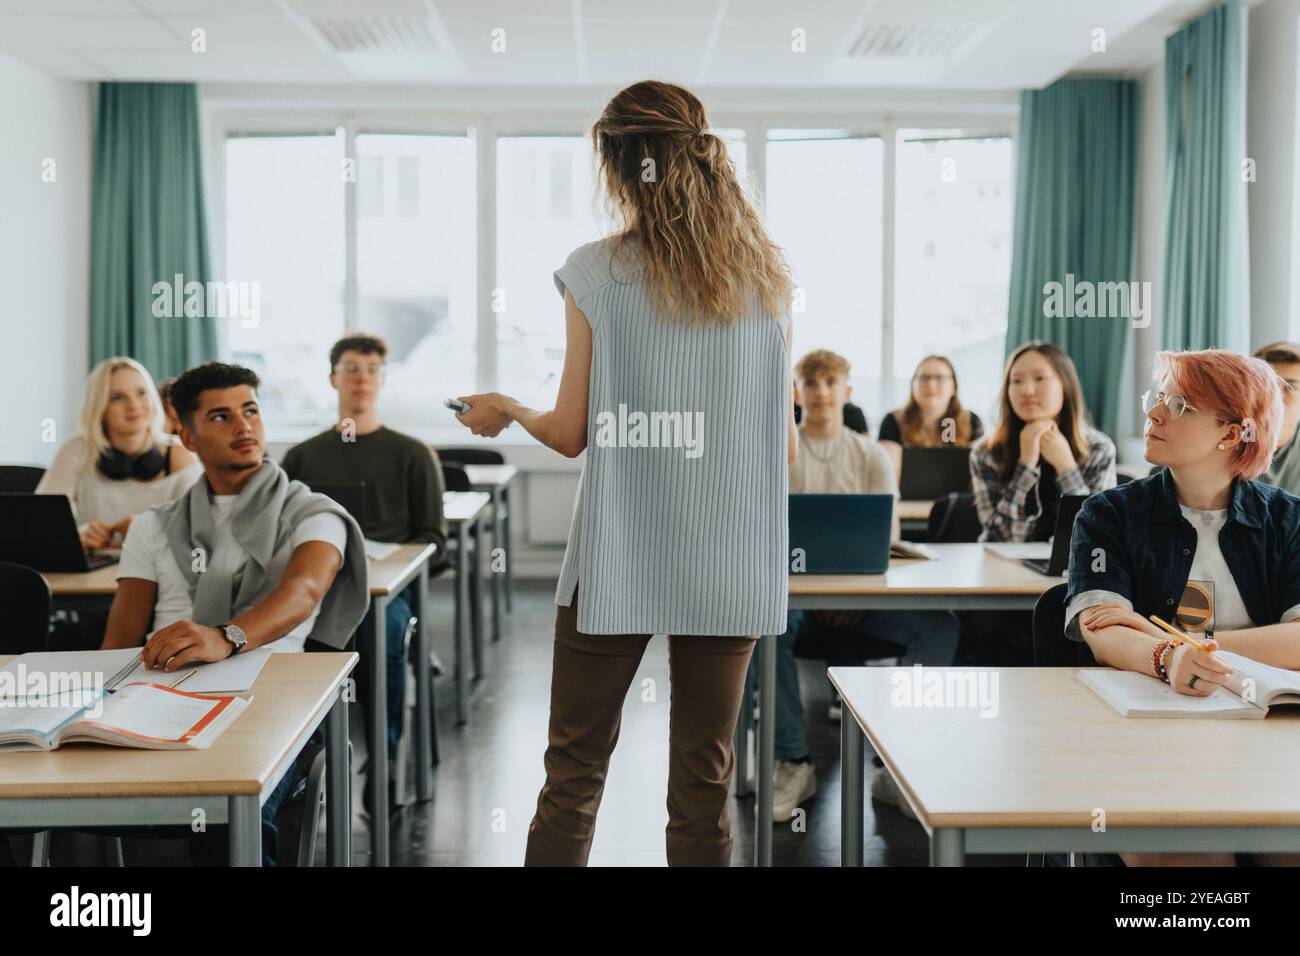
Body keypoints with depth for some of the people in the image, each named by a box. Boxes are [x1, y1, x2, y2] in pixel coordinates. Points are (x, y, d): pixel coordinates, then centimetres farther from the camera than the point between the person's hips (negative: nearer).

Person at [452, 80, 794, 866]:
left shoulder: (597, 273, -6)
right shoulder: (765, 278, 2)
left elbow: (572, 435, -3)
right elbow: (784, 444, 4)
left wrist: (504, 410, 17)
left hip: (617, 562, -2)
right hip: (731, 566, 3)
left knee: (575, 771, 10)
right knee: (705, 780, 11)